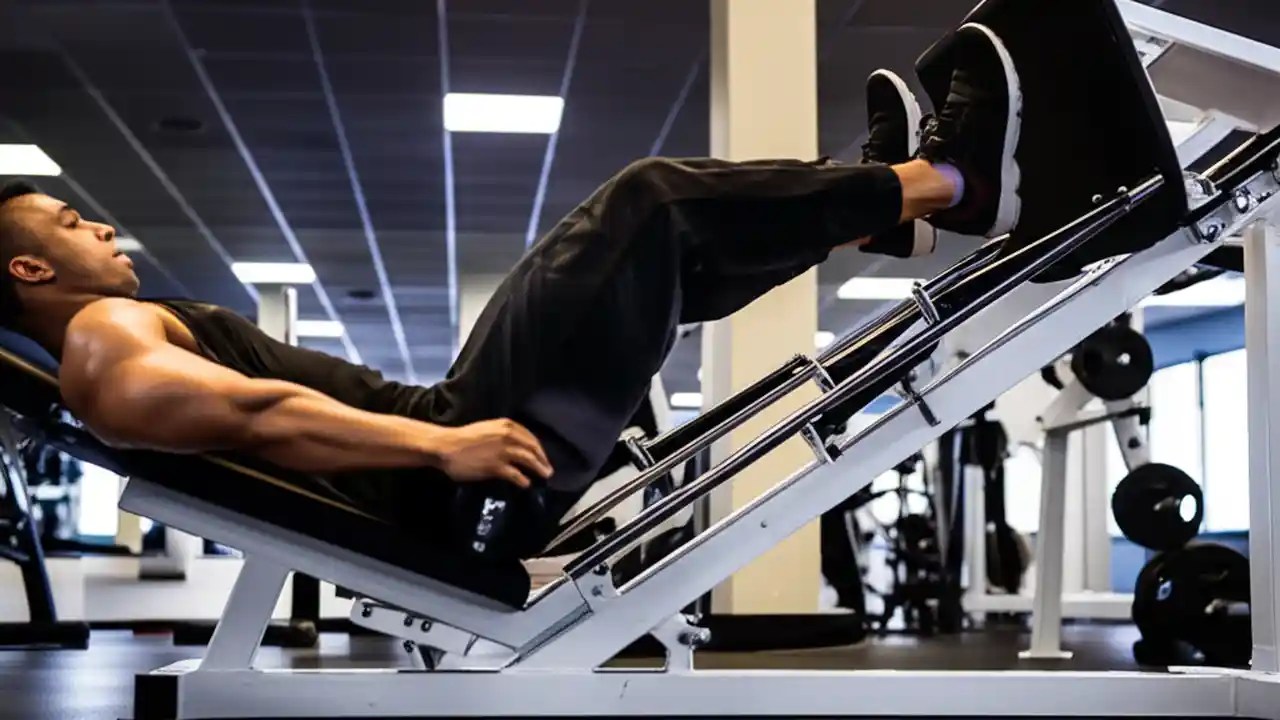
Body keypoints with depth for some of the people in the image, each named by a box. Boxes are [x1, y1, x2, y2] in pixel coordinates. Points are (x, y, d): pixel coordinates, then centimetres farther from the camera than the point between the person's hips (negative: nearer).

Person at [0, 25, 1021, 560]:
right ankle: (947, 182, -2)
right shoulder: (104, 337, -2)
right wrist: (443, 442, -28)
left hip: (446, 469, 10)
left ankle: (876, 200, 19)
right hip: (449, 488, -10)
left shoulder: (138, 342, 28)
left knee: (648, 252, 17)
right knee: (650, 202, -10)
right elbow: (249, 416, -20)